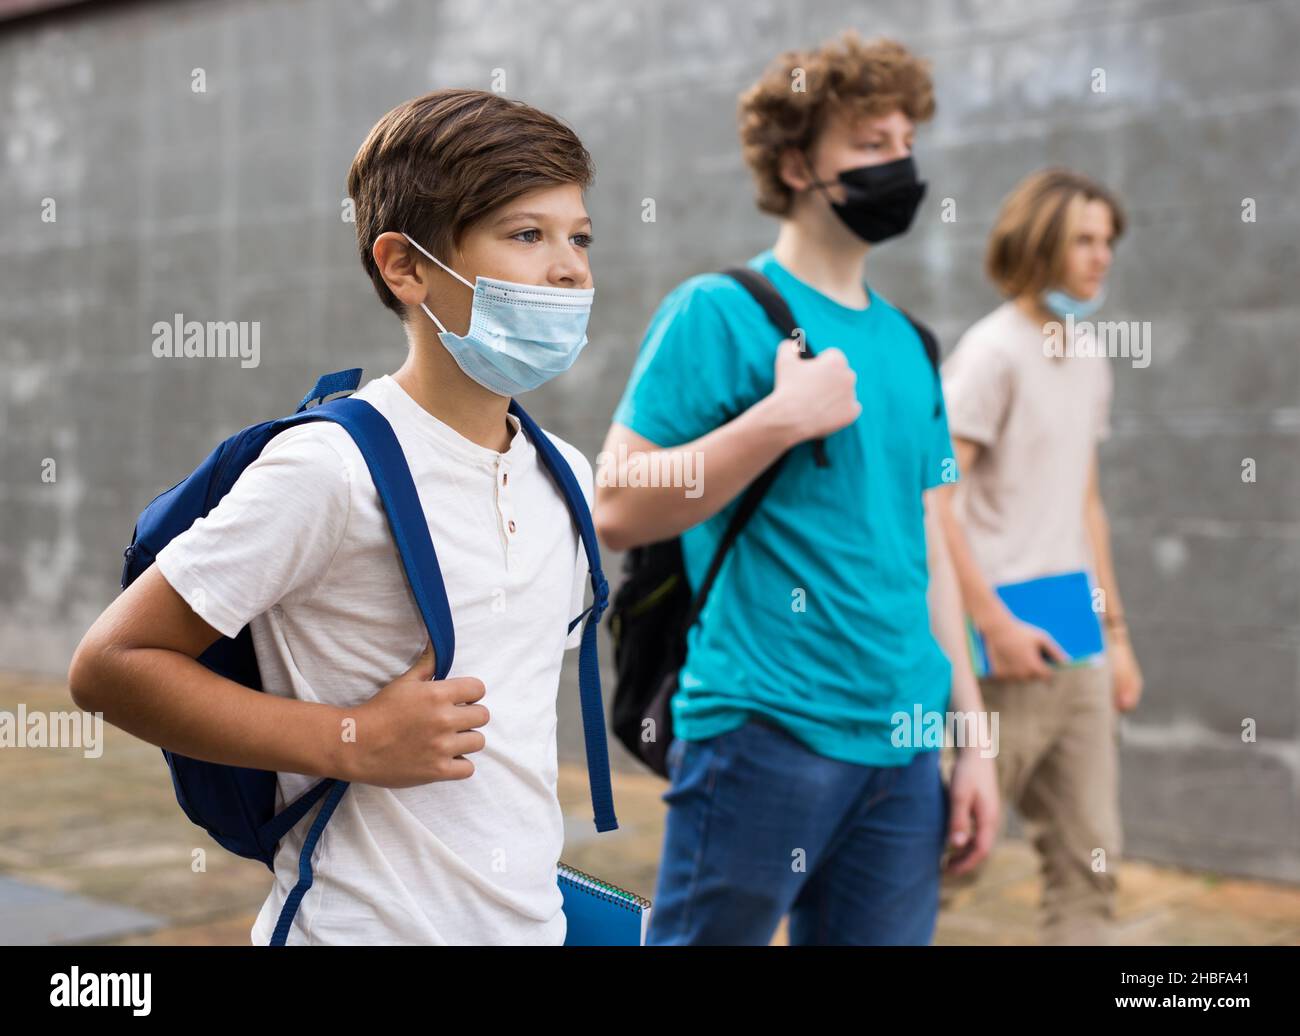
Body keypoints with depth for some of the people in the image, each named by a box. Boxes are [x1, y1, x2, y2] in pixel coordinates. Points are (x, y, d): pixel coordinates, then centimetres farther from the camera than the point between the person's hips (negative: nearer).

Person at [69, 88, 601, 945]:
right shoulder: (332, 467, -18)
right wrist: (353, 743, -19)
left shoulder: (563, 477, 4)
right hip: (366, 922, -6)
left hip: (532, 917, 7)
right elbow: (111, 663, -16)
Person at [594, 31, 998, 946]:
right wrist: (780, 419, -19)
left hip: (904, 748, 6)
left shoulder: (906, 345, 14)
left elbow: (925, 548, 16)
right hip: (767, 734, -6)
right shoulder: (720, 312, -5)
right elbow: (618, 512, -11)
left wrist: (972, 736, 12)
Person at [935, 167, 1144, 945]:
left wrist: (1116, 632, 18)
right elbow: (932, 500, -16)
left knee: (1090, 863, 8)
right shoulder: (993, 352, -9)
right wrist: (995, 624, -18)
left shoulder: (1089, 362, 14)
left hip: (1075, 646, 8)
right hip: (1006, 648, -8)